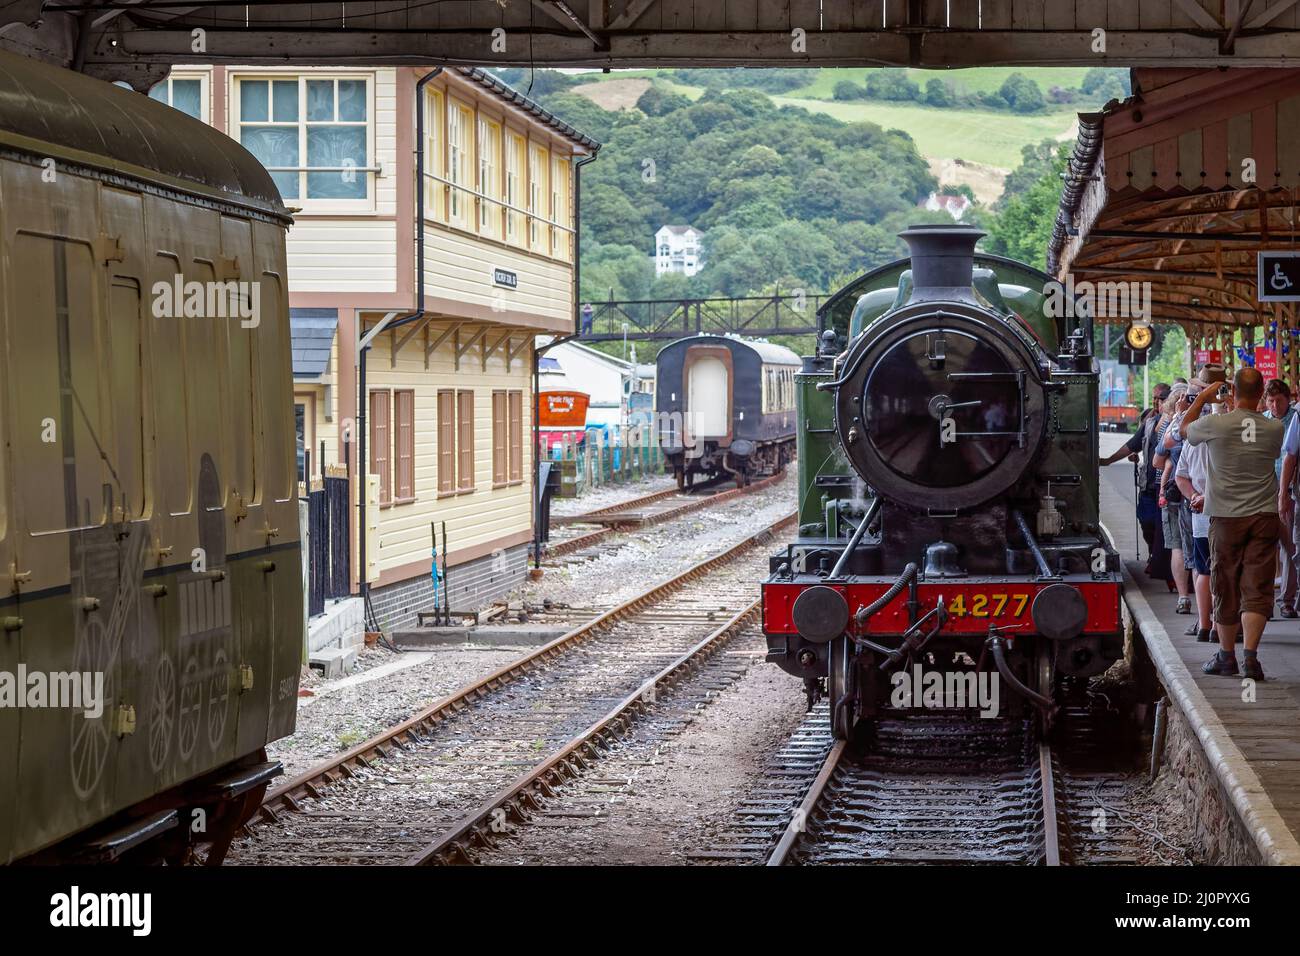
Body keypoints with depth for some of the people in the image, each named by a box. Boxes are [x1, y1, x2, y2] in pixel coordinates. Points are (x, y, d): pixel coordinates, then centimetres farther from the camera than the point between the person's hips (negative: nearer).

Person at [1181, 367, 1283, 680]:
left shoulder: (1216, 425, -11)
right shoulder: (1274, 429, -4)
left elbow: (1184, 427, 10)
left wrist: (1203, 397, 23)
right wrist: (1239, 407, 22)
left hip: (1226, 517, -1)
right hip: (1264, 516, 1)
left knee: (1225, 589, 11)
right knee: (1257, 589, -1)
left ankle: (1227, 656, 20)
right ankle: (1250, 655, -13)